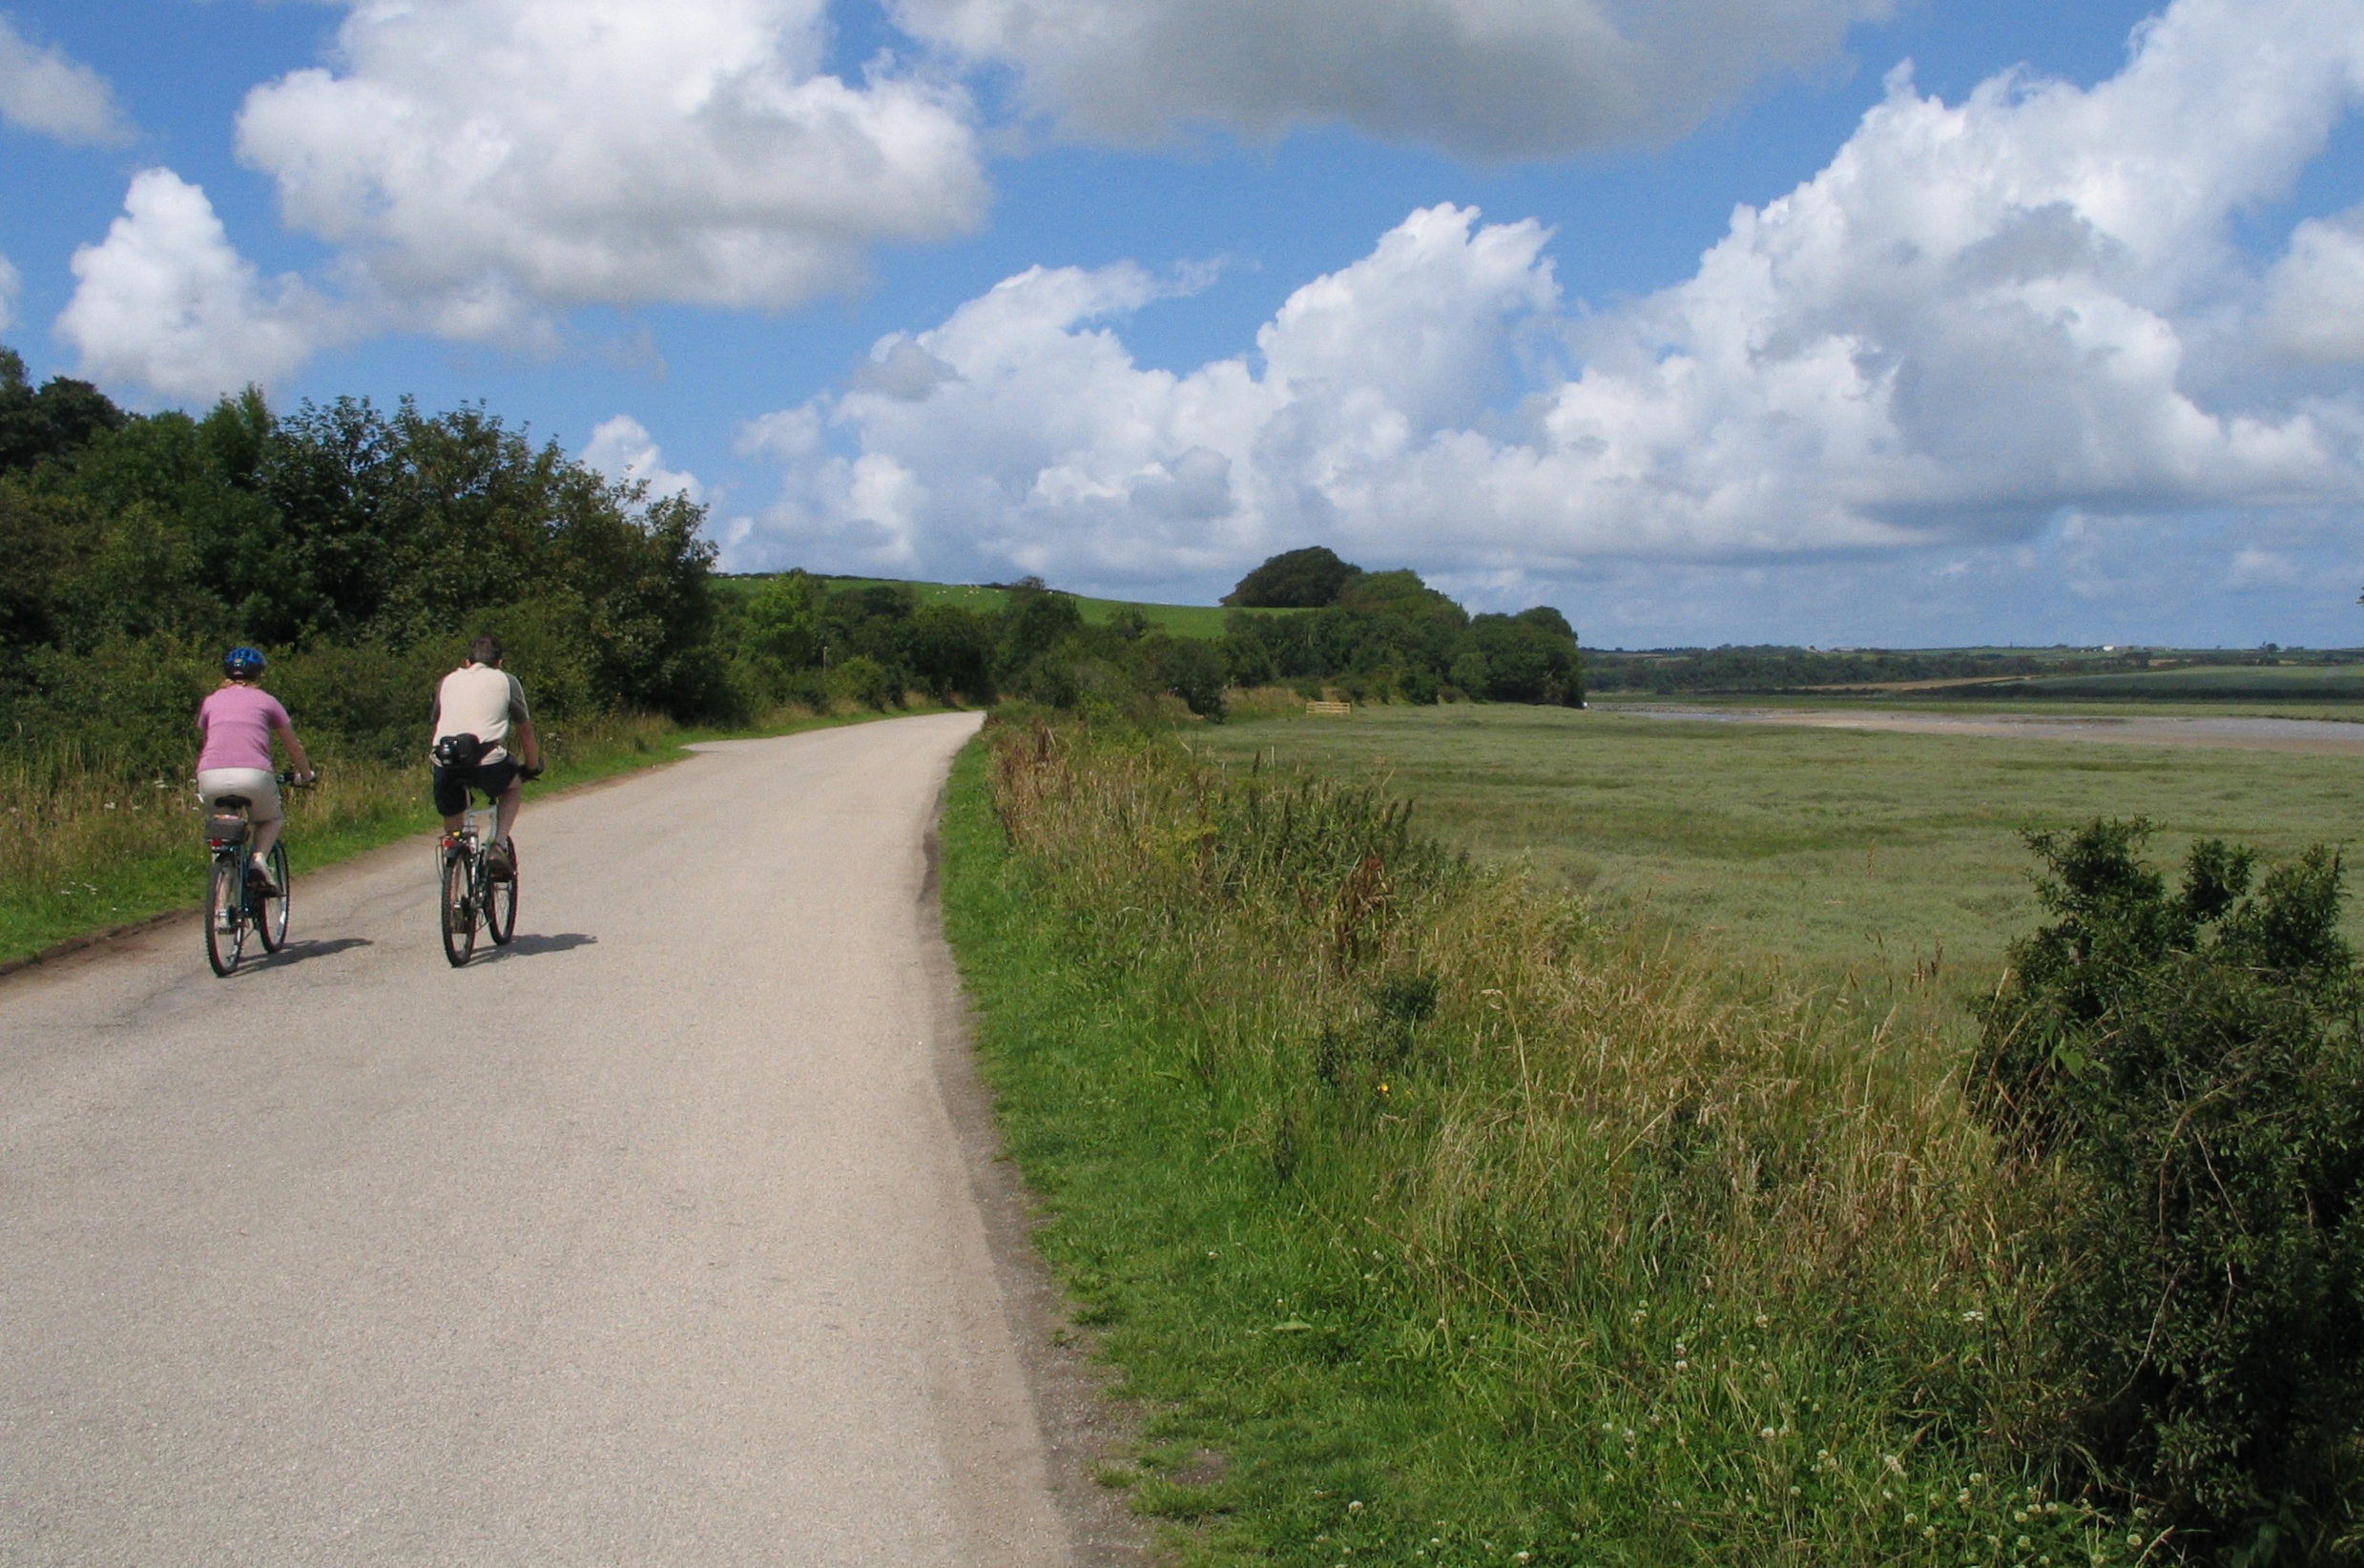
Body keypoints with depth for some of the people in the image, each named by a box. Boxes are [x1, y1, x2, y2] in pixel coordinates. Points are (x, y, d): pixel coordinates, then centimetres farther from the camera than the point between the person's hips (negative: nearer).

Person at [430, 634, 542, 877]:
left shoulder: (449, 681, 26)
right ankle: (499, 844, 10)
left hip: (445, 761, 3)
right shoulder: (506, 681, 18)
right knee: (515, 786, 30)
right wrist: (533, 766, 36)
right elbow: (525, 730, 22)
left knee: (452, 823, 24)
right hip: (487, 761, -3)